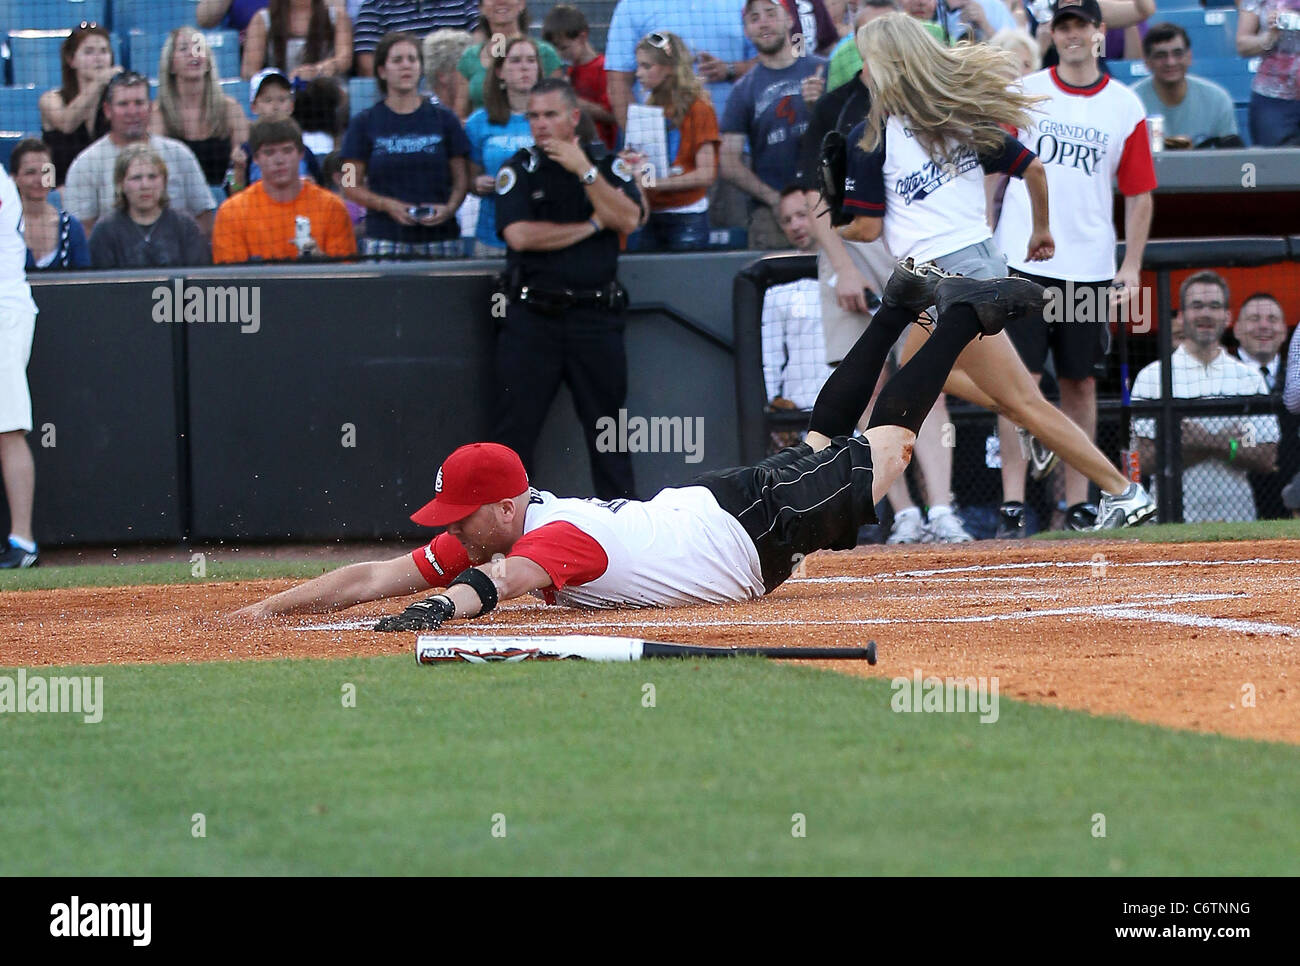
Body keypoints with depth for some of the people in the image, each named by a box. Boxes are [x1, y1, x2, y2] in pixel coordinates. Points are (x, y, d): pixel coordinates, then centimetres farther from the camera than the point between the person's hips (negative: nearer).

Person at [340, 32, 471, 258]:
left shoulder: (444, 120, 11)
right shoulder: (365, 123, 9)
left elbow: (461, 180, 11)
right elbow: (352, 186, 7)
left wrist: (449, 208, -9)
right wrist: (387, 205, -10)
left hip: (439, 237, 1)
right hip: (385, 238, -1)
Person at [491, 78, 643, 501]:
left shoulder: (609, 165, 10)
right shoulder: (518, 171, 5)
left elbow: (628, 220, -7)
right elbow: (520, 235, -10)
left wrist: (584, 171, -11)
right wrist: (591, 226, -4)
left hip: (595, 317, 1)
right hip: (531, 318, -1)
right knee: (515, 427, -3)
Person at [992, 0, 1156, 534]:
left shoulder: (1125, 107, 5)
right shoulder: (1022, 93, 3)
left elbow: (1138, 194, 7)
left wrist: (1132, 268, 0)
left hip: (1090, 267, 2)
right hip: (1022, 263, -2)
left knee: (1080, 381, 7)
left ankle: (1077, 499, 13)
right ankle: (1012, 499, -9)